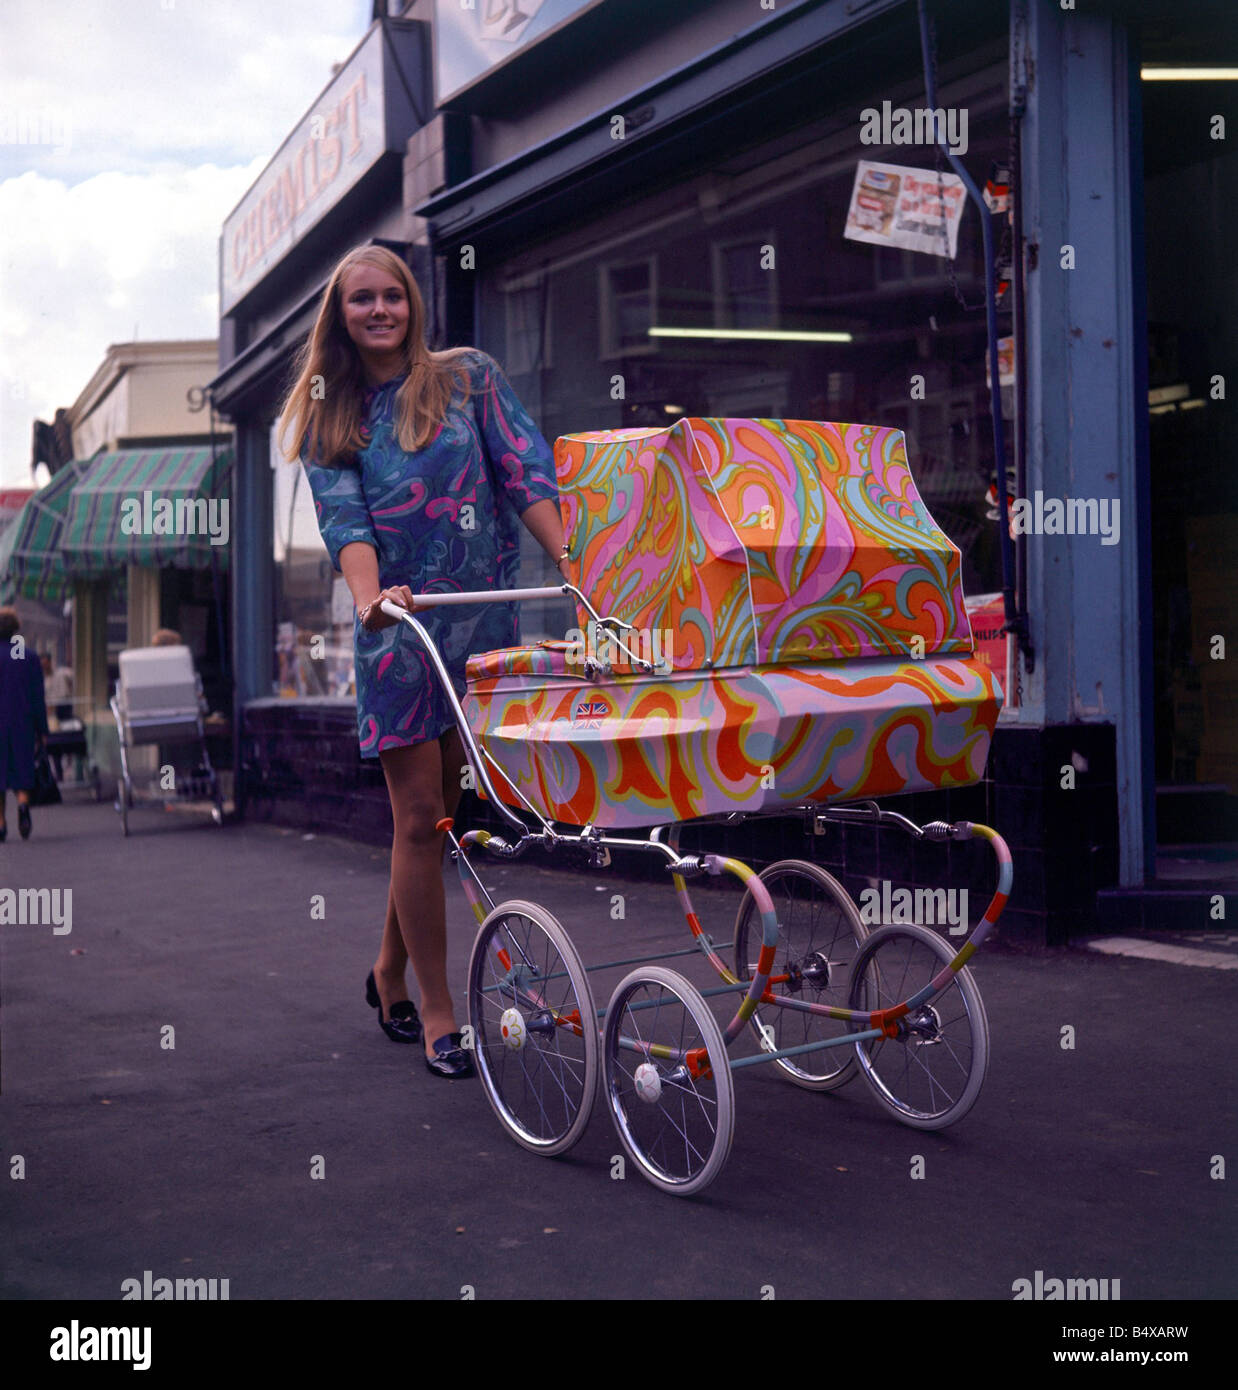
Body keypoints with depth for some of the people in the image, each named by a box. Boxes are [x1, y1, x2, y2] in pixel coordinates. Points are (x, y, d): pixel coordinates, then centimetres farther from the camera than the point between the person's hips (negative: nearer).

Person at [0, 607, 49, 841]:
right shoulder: (30, 657, 0)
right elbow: (38, 697, 0)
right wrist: (42, 730, 4)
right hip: (22, 724, 1)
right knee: (22, 767, 9)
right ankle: (24, 802, -20)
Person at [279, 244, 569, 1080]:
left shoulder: (468, 377, 8)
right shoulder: (327, 417, 8)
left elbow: (525, 473, -1)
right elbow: (343, 517, -6)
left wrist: (575, 561, -16)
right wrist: (369, 594, -26)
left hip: (485, 619, 1)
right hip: (398, 628, -1)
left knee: (439, 812, 8)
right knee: (420, 817, -3)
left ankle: (391, 973, 28)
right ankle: (437, 1013, 6)